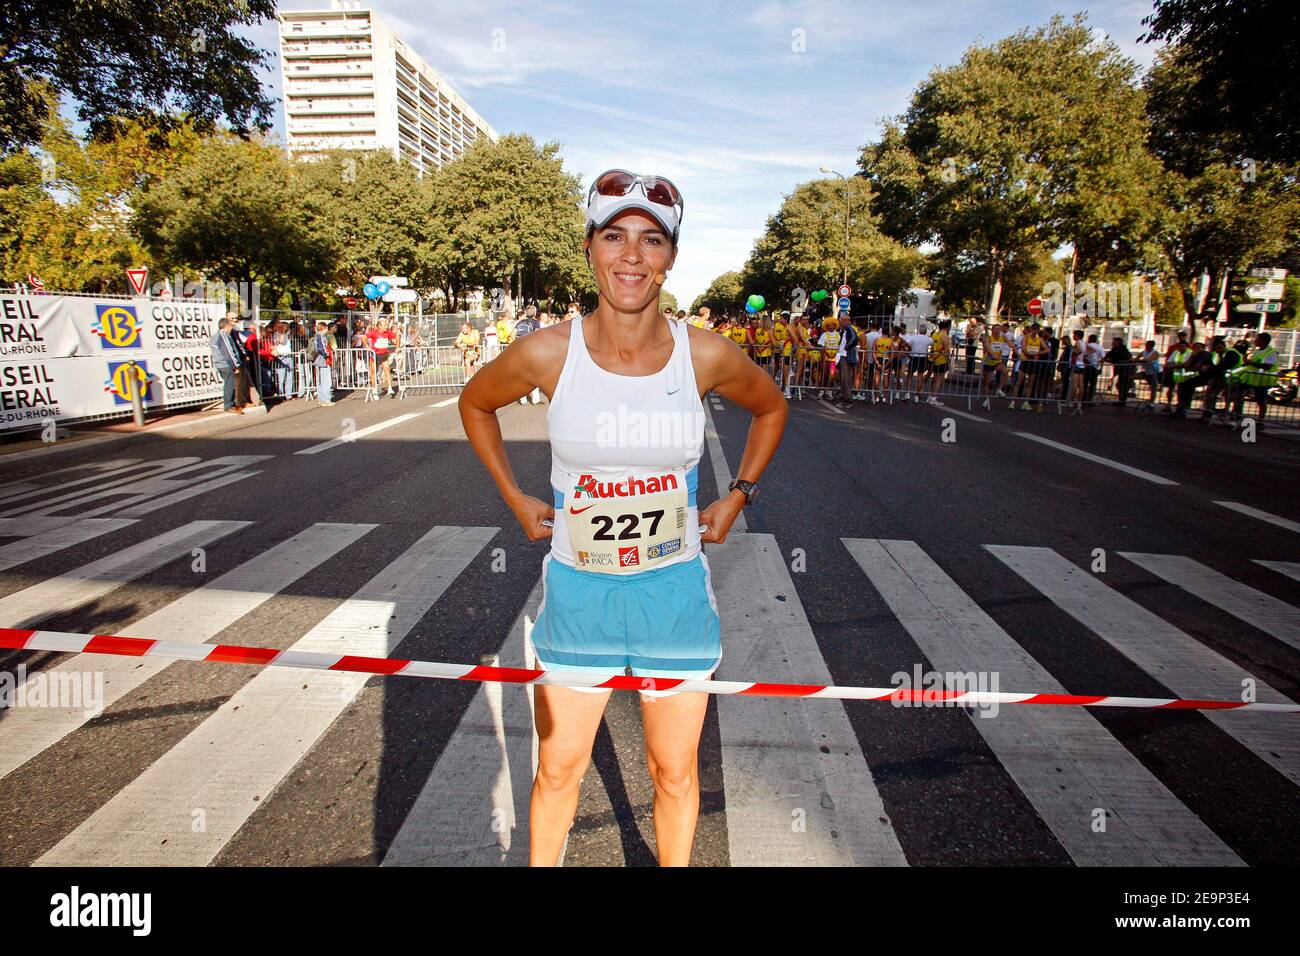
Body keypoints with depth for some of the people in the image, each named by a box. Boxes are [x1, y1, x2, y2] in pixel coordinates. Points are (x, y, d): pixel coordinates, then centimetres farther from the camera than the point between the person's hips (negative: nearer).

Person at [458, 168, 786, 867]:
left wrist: (737, 497, 6)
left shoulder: (707, 356, -11)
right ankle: (540, 863, 44)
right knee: (558, 769, 15)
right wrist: (515, 498, 5)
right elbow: (474, 404, 8)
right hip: (578, 593, 0)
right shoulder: (547, 354, -13)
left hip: (676, 592, 1)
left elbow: (771, 409, 11)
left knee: (675, 770, 17)